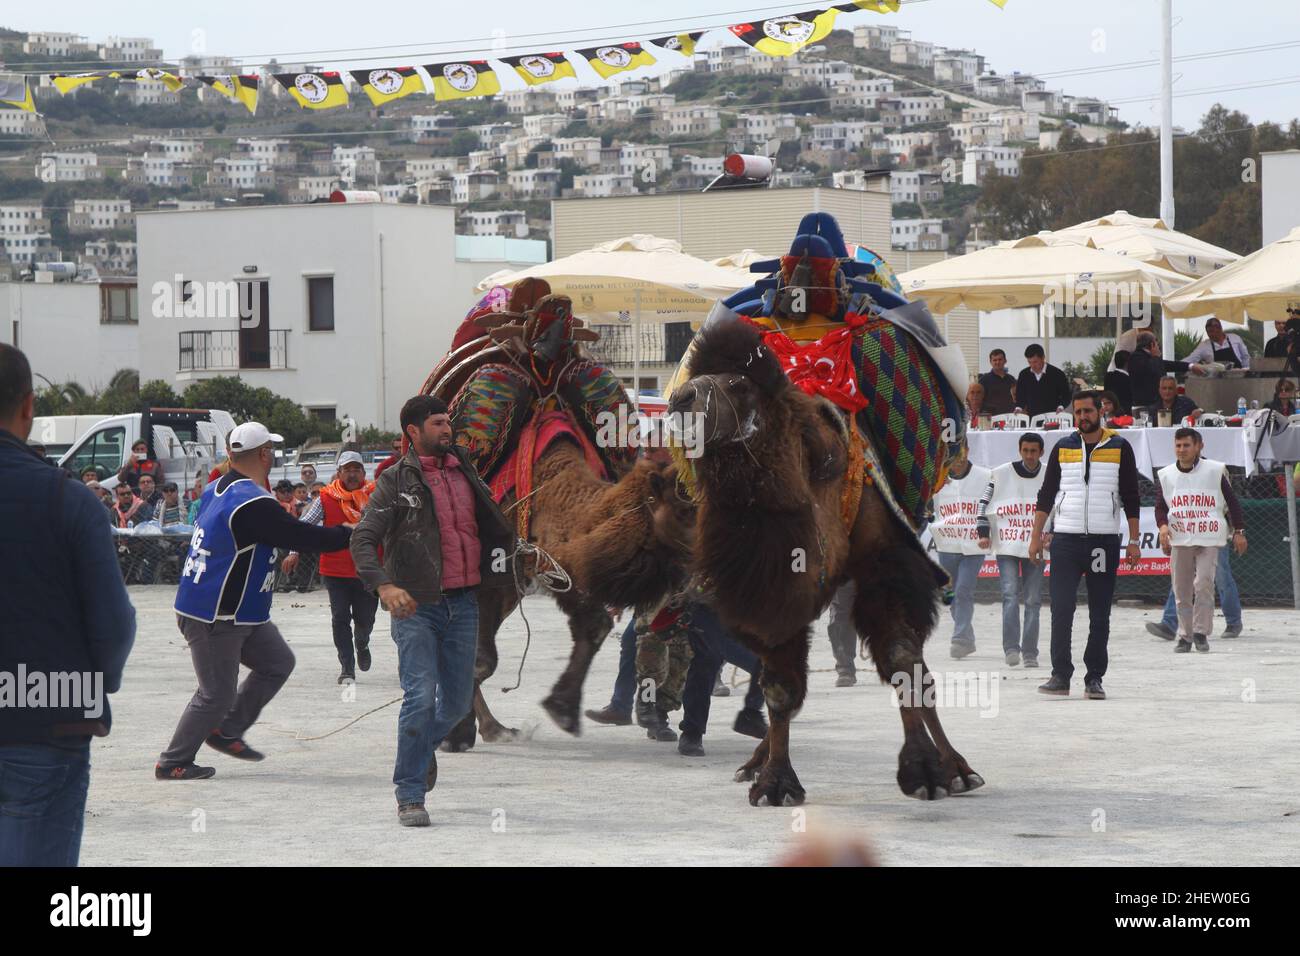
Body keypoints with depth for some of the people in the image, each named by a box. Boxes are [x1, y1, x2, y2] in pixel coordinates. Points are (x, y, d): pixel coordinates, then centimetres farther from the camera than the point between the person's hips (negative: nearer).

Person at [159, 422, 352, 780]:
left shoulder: (217, 489, 5)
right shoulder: (253, 504, -25)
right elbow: (303, 537, -21)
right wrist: (352, 535, -10)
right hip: (213, 618, -10)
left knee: (278, 662, 15)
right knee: (217, 695, -1)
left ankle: (226, 732, 22)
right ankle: (173, 763, 10)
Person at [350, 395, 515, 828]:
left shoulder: (463, 470, 11)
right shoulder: (396, 481, -5)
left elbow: (490, 522, 31)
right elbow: (363, 539, -14)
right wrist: (384, 585, -29)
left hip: (463, 603, 5)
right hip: (416, 606, -5)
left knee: (458, 700, 11)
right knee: (421, 697, -14)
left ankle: (425, 744, 44)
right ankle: (410, 796, -5)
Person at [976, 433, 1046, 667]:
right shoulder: (1001, 474, 1)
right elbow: (984, 502, 6)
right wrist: (983, 532, -3)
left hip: (1035, 548, 2)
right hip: (1006, 546, -2)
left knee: (1033, 600, 3)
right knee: (1010, 595, -15)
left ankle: (1030, 653, 10)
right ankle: (1011, 648, -18)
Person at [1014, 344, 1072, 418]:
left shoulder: (1057, 374, -2)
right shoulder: (1024, 375, 9)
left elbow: (1066, 395, 3)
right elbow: (1020, 395, 17)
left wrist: (1060, 407, -15)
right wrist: (1018, 408, -1)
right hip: (1032, 417, 3)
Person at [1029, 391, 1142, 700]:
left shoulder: (1119, 448, 4)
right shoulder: (1062, 448, 9)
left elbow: (1131, 498, 5)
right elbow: (1046, 494, 12)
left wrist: (1134, 541, -1)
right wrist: (1036, 536, 6)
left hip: (1104, 541, -1)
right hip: (1065, 539, 1)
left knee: (1100, 615, 4)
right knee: (1061, 609, -6)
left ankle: (1094, 679, 9)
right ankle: (1060, 676, -2)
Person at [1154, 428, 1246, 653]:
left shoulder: (1215, 471, 2)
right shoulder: (1165, 475, 9)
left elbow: (1232, 502, 8)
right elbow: (1160, 506, 12)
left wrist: (1239, 531, 4)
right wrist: (1163, 525, -8)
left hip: (1208, 539, -3)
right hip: (1178, 540, 3)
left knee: (1204, 584, -15)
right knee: (1181, 590, 3)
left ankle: (1201, 632, -5)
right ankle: (1185, 635, 12)